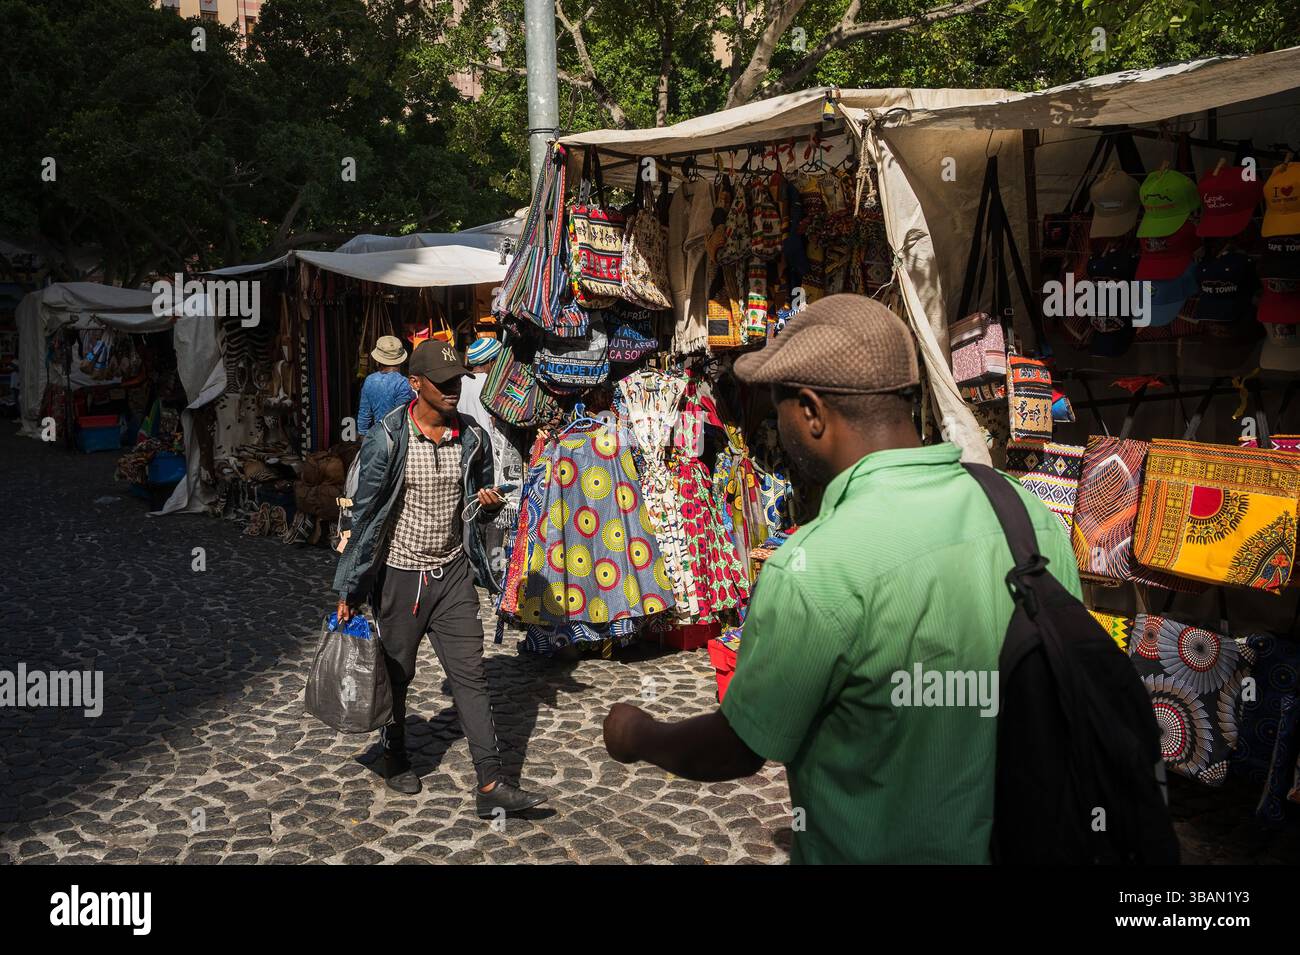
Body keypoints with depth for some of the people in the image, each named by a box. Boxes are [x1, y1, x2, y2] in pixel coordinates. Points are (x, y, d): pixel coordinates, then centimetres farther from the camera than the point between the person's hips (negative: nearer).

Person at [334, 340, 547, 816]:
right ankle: (395, 756, 39)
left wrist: (488, 502, -10)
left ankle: (490, 785, -1)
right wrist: (349, 590, -6)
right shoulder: (387, 439, -12)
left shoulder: (473, 438, 1)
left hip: (453, 572, 3)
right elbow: (365, 512, -8)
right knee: (397, 673, 13)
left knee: (471, 674, -2)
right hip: (401, 574, -2)